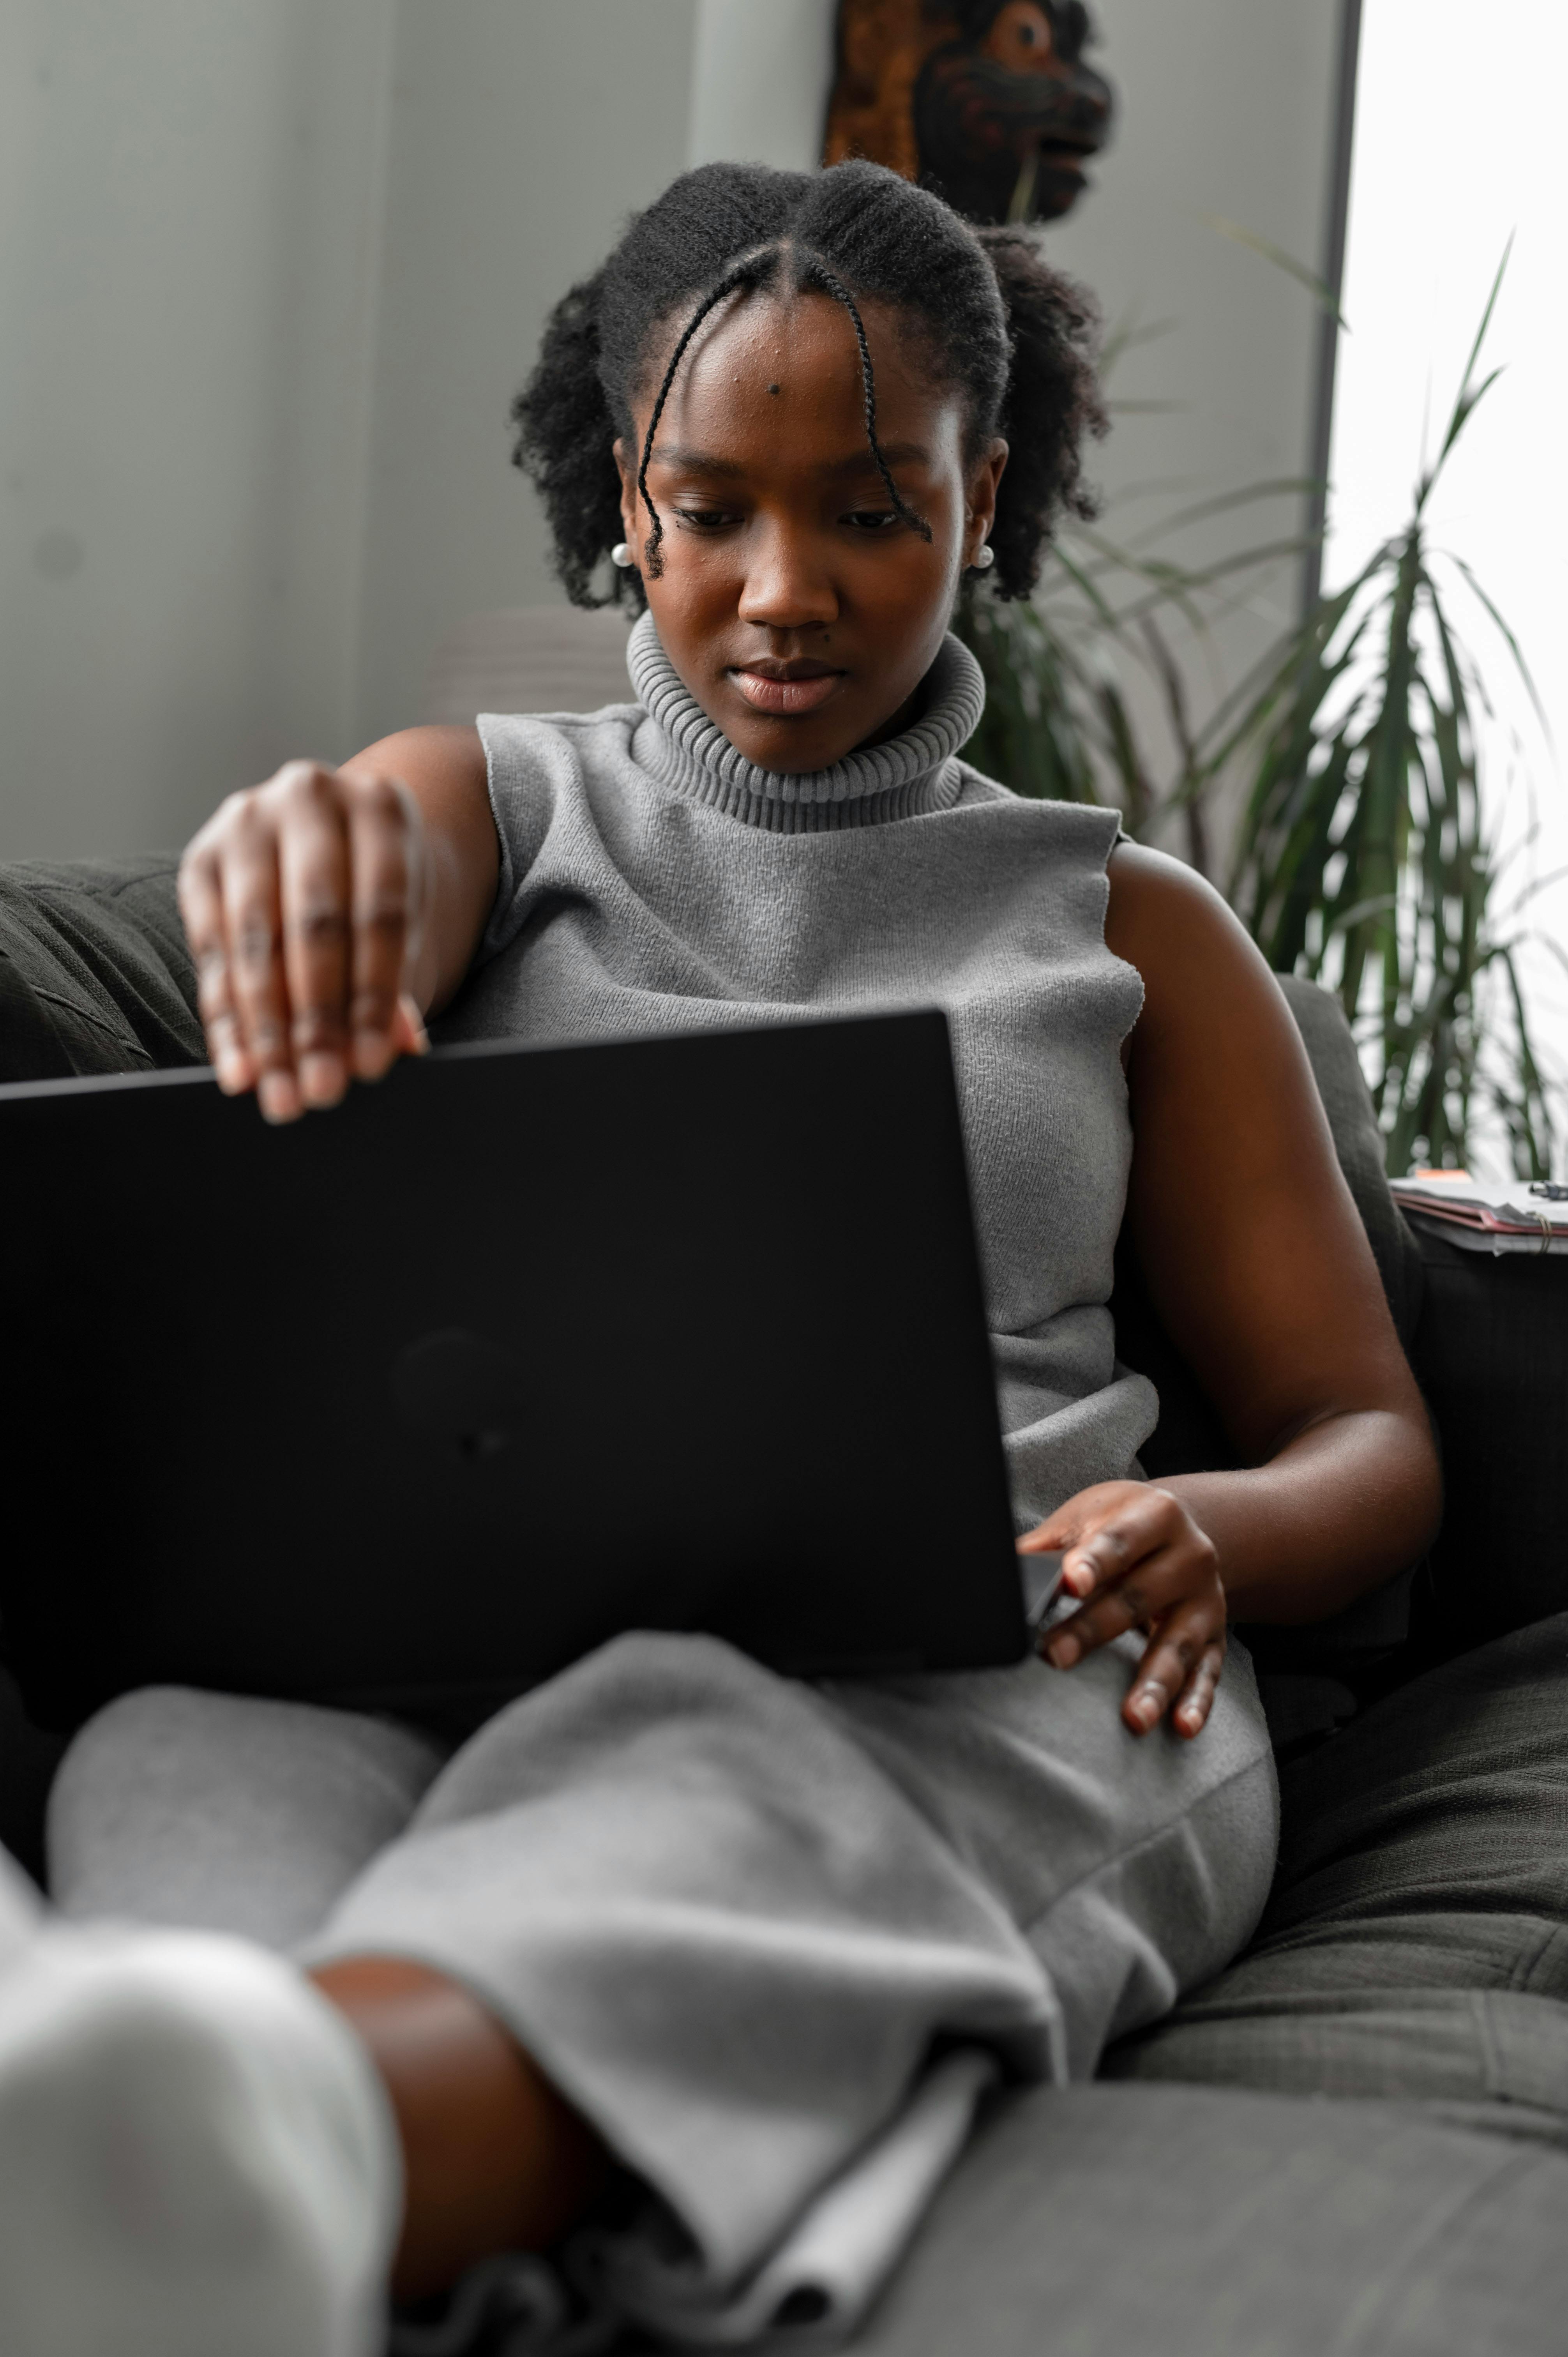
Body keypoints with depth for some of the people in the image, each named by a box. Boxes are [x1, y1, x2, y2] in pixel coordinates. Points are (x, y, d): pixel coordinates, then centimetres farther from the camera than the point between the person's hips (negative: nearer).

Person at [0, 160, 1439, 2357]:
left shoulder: (1125, 925, 23)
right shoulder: (496, 799, 23)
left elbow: (1367, 1443, 18)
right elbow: (354, 953, -4)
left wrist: (1205, 1539, -8)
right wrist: (302, 868, -32)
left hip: (970, 1663, -1)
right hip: (450, 1587, 2)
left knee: (690, 1800, -40)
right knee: (203, 1751, -37)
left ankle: (262, 2153, -70)